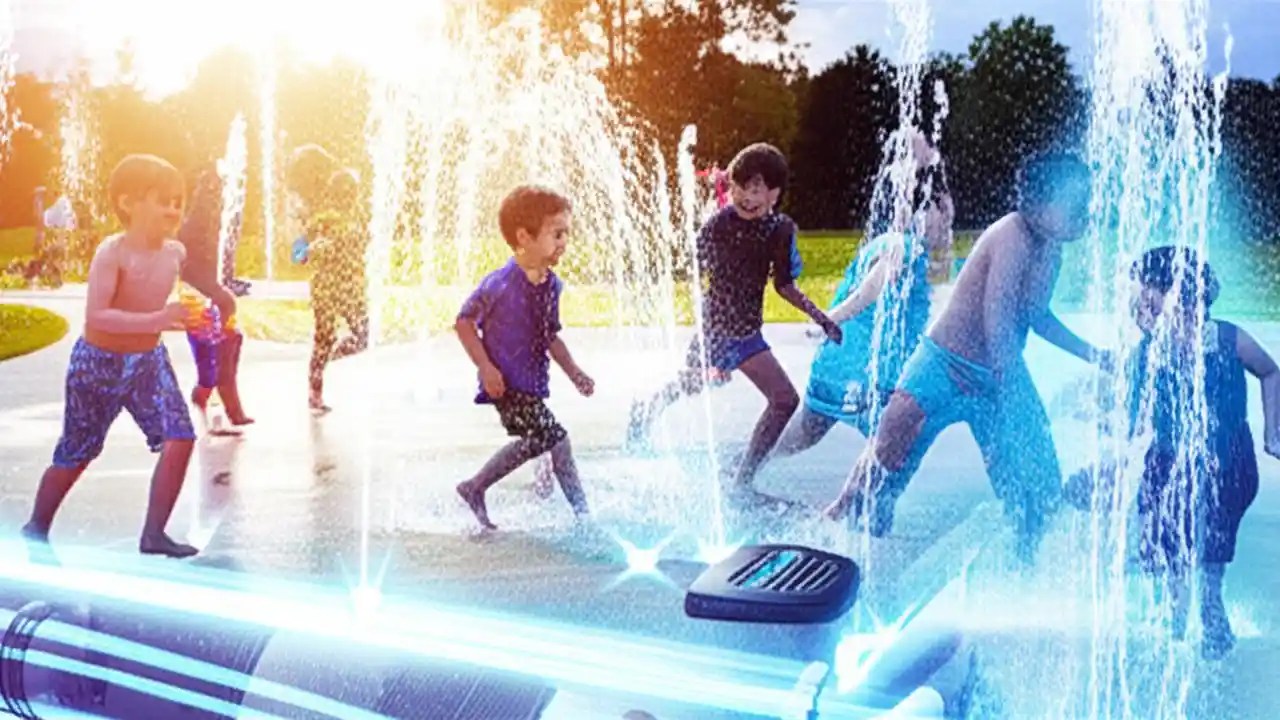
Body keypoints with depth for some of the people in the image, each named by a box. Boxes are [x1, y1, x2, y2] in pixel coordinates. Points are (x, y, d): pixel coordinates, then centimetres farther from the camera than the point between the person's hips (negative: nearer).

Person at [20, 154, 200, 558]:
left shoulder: (176, 252, -6)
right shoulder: (112, 253, -23)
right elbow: (96, 316, -33)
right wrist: (155, 320, -41)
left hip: (149, 361, 5)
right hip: (98, 363, -4)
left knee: (180, 437, -13)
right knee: (77, 453, 9)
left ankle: (154, 533, -2)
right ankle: (36, 528, 34)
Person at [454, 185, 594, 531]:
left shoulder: (551, 285, 4)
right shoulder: (501, 283, -19)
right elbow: (464, 323, -12)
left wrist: (574, 372, 9)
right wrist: (486, 367, -17)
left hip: (533, 384, 9)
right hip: (507, 385, -8)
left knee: (535, 442, 13)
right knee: (555, 437, -14)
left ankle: (475, 489, 29)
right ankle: (581, 512, 1)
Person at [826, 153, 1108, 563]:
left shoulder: (1051, 245, 3)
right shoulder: (1013, 237, -23)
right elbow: (997, 322, -26)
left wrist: (1089, 355, 20)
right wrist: (1017, 393, -25)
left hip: (999, 377, 8)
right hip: (945, 369, -8)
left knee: (1042, 486, 7)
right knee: (882, 473, -4)